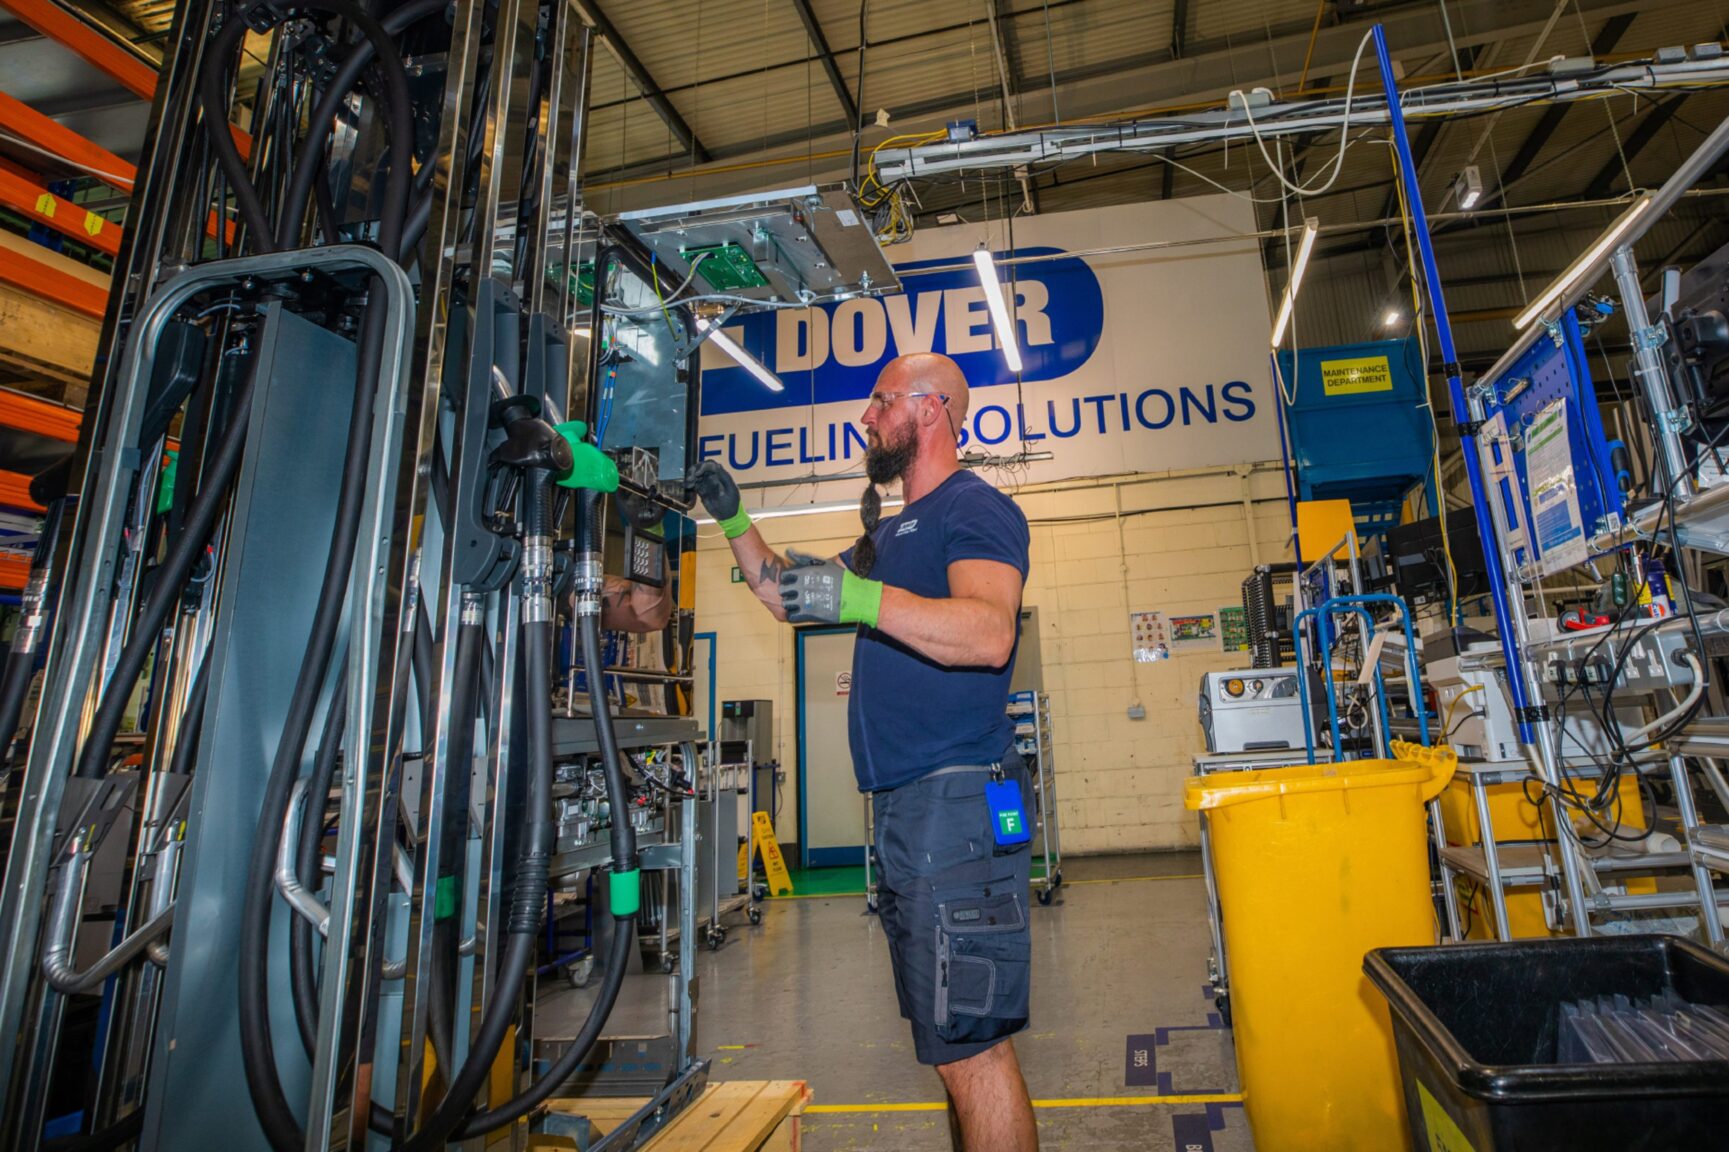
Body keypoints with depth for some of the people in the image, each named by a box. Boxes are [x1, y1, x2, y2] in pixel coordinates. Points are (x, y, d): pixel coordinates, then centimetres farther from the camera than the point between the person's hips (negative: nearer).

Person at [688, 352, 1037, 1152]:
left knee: (970, 1044, -3)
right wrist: (733, 520, 17)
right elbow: (788, 596, 27)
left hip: (956, 800, -9)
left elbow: (989, 634, -25)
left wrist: (859, 598, -34)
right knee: (954, 1039, 18)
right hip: (905, 806, 9)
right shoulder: (892, 530, 22)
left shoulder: (976, 508, -7)